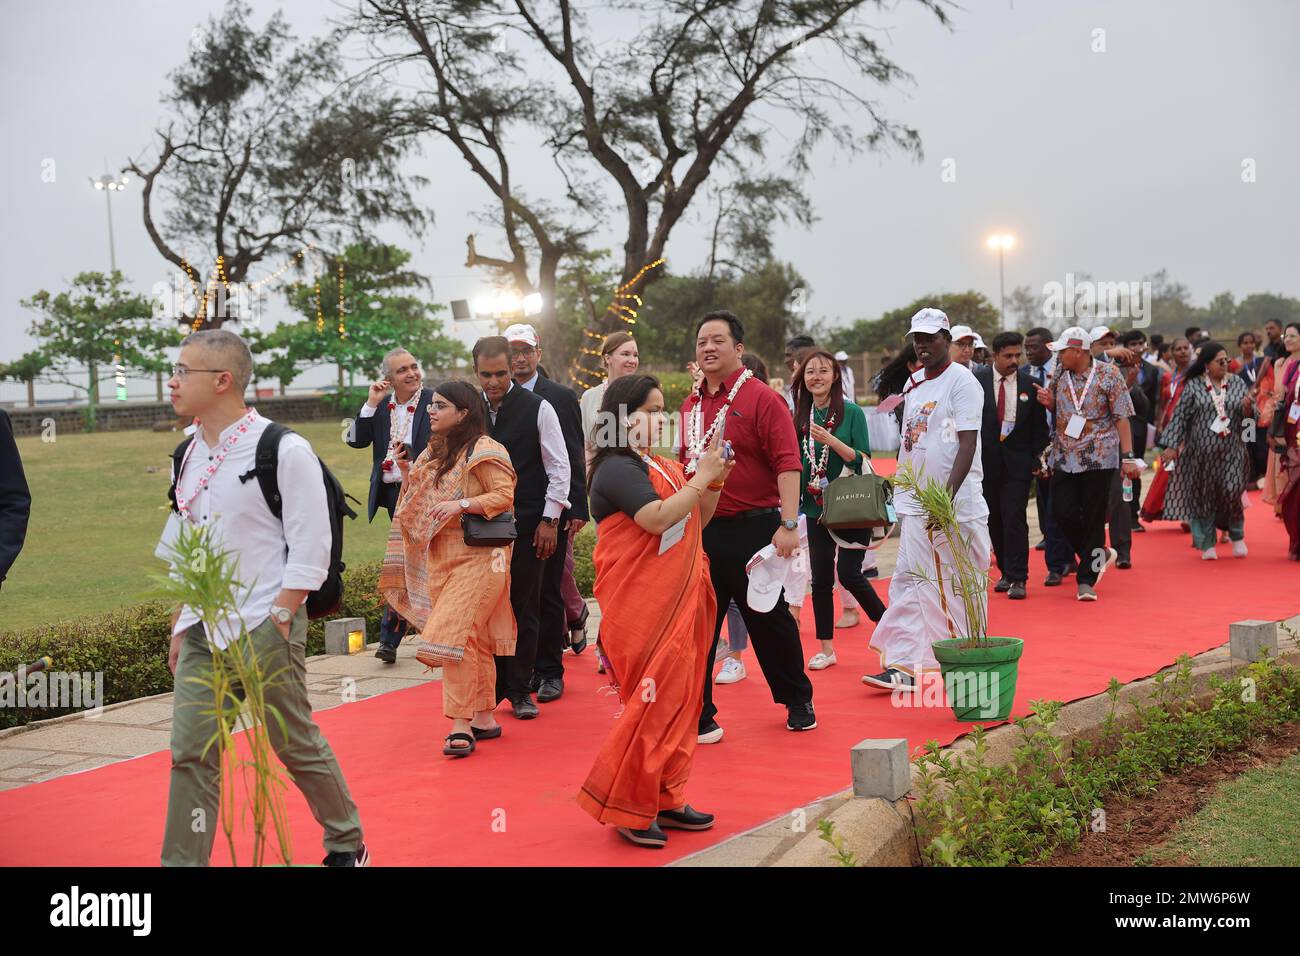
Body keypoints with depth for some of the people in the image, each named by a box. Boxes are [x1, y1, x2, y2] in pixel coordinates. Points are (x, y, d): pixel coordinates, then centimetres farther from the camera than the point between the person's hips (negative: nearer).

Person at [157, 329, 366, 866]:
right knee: (192, 755, 1)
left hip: (265, 629, -6)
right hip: (202, 633, 6)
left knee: (297, 745, 6)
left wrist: (277, 623, -14)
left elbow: (310, 550, -12)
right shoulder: (188, 455, 9)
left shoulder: (283, 450, -12)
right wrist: (179, 628, 13)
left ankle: (347, 846, 26)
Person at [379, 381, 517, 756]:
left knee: (454, 634, -16)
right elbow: (418, 502, 22)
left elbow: (505, 495, -17)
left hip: (477, 556, -8)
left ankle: (461, 725, -12)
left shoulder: (483, 451, -10)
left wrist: (461, 504, -27)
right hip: (440, 557, 8)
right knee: (474, 640, 12)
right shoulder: (434, 452, 16)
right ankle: (484, 718, 18)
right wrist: (406, 470, 6)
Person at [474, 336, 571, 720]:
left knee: (524, 608, 3)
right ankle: (492, 688, 14)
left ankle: (519, 689, 13)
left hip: (525, 525, -2)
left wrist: (549, 520, -6)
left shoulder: (538, 408, -3)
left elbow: (559, 468, -2)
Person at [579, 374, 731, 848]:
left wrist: (714, 482, 4)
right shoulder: (617, 470, -13)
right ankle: (627, 807, 5)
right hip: (642, 605, -9)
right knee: (655, 702, -7)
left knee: (679, 700, 11)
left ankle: (665, 800, 20)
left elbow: (696, 521, 19)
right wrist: (702, 478, -16)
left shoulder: (663, 467, 13)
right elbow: (659, 518, -24)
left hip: (679, 598, 9)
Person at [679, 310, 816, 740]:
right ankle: (697, 716, 12)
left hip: (752, 528, -5)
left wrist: (789, 525, -23)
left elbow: (787, 463, -15)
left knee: (769, 619, 7)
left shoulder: (761, 399, -8)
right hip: (700, 529, 5)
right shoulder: (691, 405, 11)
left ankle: (798, 701, 27)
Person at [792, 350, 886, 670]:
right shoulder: (800, 416, 5)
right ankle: (826, 649, 16)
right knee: (820, 578, 6)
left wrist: (831, 441, -23)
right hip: (816, 508, 4)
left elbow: (862, 460, -12)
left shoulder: (851, 412, -6)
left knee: (848, 573, -10)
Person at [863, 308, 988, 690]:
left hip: (954, 501, -7)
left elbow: (968, 445, -16)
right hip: (915, 501, 7)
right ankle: (903, 663, 3)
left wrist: (947, 496, -24)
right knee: (909, 580, 3)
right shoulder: (913, 383, 14)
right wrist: (901, 490, 17)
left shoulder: (962, 381, -9)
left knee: (957, 586, 0)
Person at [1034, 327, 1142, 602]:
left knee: (1093, 517, -1)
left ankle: (1086, 580, 7)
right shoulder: (1059, 376, 8)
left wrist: (1128, 456, -11)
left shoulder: (1108, 374, -5)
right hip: (1064, 458, 4)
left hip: (1099, 457, -4)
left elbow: (1122, 417, -5)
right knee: (1063, 514, -2)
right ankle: (1100, 555, 24)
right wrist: (1048, 402, -2)